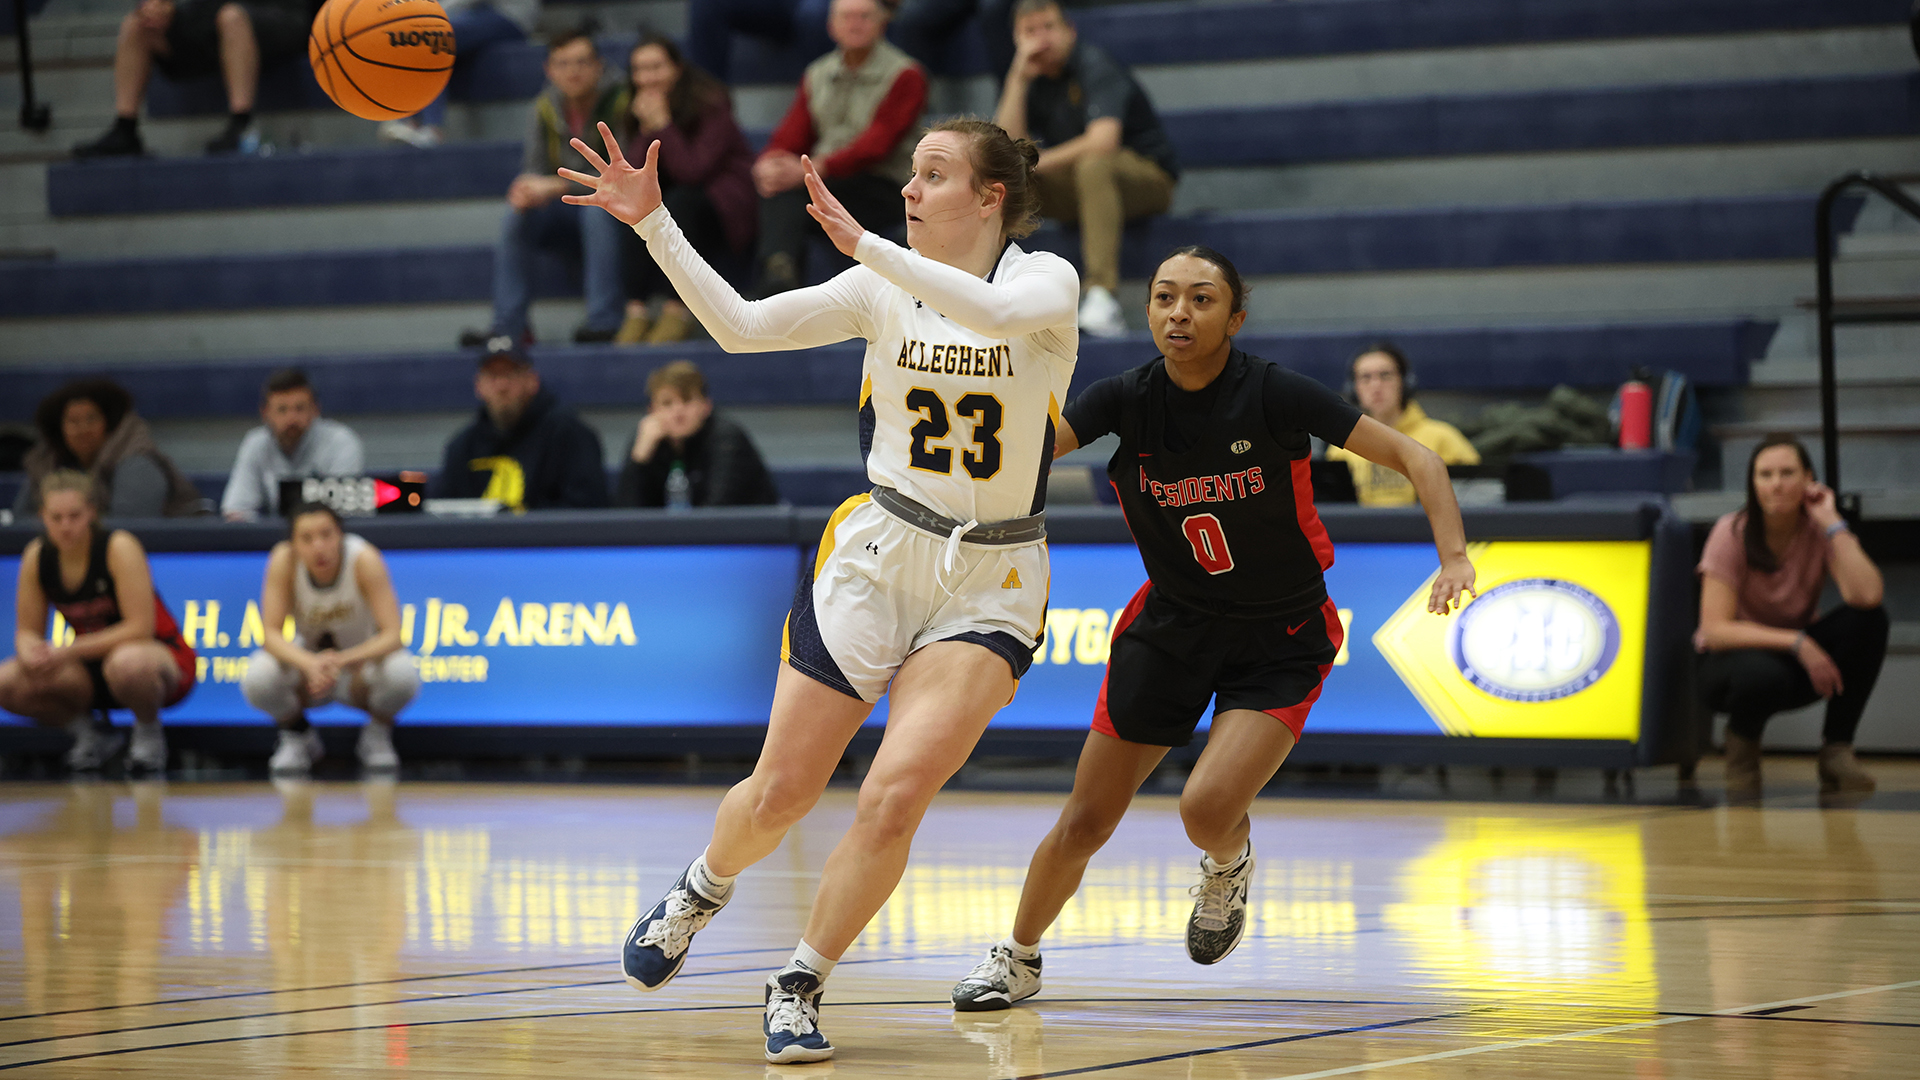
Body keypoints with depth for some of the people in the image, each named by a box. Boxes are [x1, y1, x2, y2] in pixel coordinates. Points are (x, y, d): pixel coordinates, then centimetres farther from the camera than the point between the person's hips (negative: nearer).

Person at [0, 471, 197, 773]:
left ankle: (148, 731, -9)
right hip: (91, 672, 5)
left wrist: (69, 650, -31)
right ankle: (90, 733, 6)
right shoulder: (37, 556, -5)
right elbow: (27, 632, 1)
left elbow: (140, 628, -25)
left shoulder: (119, 547, -20)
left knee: (127, 664, -43)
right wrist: (31, 654, -25)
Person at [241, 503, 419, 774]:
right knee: (257, 678, -31)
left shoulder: (364, 559, -27)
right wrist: (310, 664, -45)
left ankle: (377, 735, 1)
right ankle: (298, 735, 4)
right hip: (307, 659, 1)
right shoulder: (284, 560, -23)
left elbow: (392, 635, -30)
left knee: (401, 673, -35)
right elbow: (270, 633, -25)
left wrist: (343, 660, -47)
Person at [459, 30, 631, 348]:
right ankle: (509, 326, -24)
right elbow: (535, 169, 2)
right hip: (568, 216, 5)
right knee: (518, 213, -20)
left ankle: (604, 320, -37)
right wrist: (528, 191, -24)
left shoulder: (620, 102, -16)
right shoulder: (545, 110, 1)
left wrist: (557, 187, -32)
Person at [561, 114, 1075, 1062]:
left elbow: (997, 312, -32)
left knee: (893, 798, -16)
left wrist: (866, 243, -36)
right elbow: (741, 326, -7)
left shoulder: (1045, 279, -7)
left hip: (990, 585, -2)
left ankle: (800, 986, 3)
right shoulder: (881, 290, 1)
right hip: (877, 556, 2)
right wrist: (654, 224, -16)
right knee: (779, 795, 5)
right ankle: (700, 891, 38)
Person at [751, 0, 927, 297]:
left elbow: (878, 142, -14)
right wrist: (768, 163, -15)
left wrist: (815, 169, -27)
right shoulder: (817, 75, 18)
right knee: (778, 187, -30)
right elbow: (791, 136, 11)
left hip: (881, 186, -5)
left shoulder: (906, 76, -1)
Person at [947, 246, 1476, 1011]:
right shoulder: (1127, 399, -11)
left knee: (1208, 810, -24)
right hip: (1170, 625, 3)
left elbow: (1415, 458, -17)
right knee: (1084, 823, 5)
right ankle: (1019, 958, 32)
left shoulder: (1273, 395, -20)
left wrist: (1454, 558, -32)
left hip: (1281, 639, -3)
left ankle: (1228, 864, 14)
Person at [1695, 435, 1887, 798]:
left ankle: (1837, 751, -11)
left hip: (1799, 659, 3)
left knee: (1868, 619, -25)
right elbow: (1714, 631, -24)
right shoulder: (1732, 534, -17)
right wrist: (1796, 642, -32)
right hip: (1733, 659, -3)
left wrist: (1832, 523, -26)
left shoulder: (1820, 531, -10)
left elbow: (1867, 596, -30)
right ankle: (1742, 741, -4)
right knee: (1763, 674, -41)